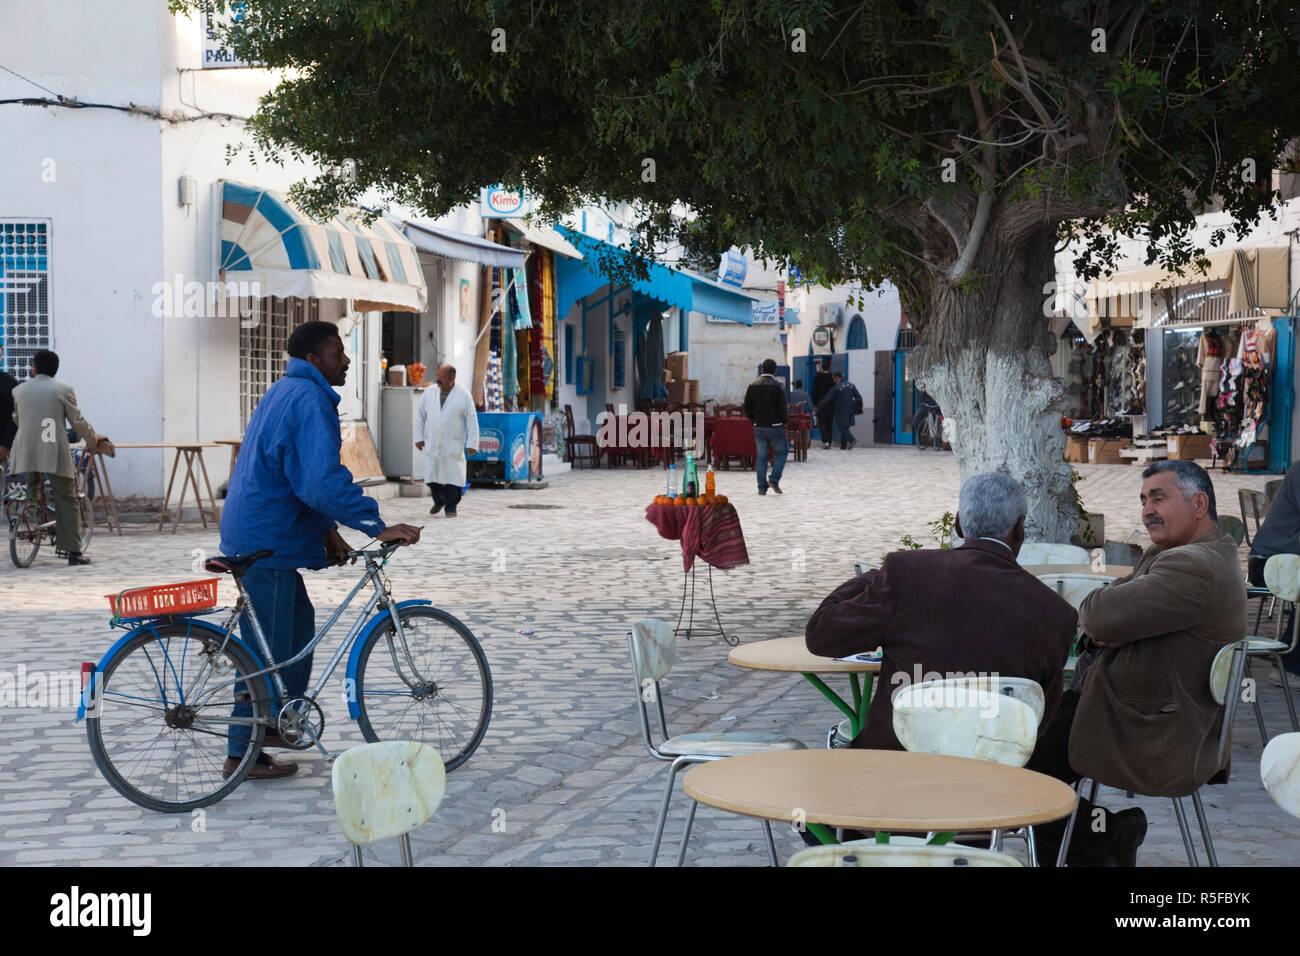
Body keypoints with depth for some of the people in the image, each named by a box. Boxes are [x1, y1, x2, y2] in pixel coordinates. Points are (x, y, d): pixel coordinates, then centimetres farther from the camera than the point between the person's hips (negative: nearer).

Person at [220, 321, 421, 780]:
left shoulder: (285, 393, 17)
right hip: (266, 542, -11)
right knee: (267, 645, -3)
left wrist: (328, 529, 16)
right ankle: (243, 754, 3)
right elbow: (324, 480, -29)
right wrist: (378, 527, -27)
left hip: (256, 533, 11)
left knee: (298, 624, 20)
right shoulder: (309, 400, -18)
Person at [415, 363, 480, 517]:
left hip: (453, 445, -3)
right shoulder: (428, 393, 8)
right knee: (432, 475, 2)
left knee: (453, 475, -4)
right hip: (432, 445, 3)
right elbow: (420, 416, 15)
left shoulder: (464, 396, -1)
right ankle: (439, 501, 26)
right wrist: (419, 437, 8)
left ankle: (451, 507, 9)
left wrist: (472, 443, -7)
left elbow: (472, 420, -1)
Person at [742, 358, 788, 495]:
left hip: (759, 427, 4)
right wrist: (783, 421, 3)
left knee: (761, 457, 9)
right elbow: (782, 407, -13)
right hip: (775, 426, -4)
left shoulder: (753, 385, 4)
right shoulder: (777, 385, -11)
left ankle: (762, 487, 7)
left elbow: (747, 407, 6)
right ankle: (774, 479, -3)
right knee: (782, 452, 13)